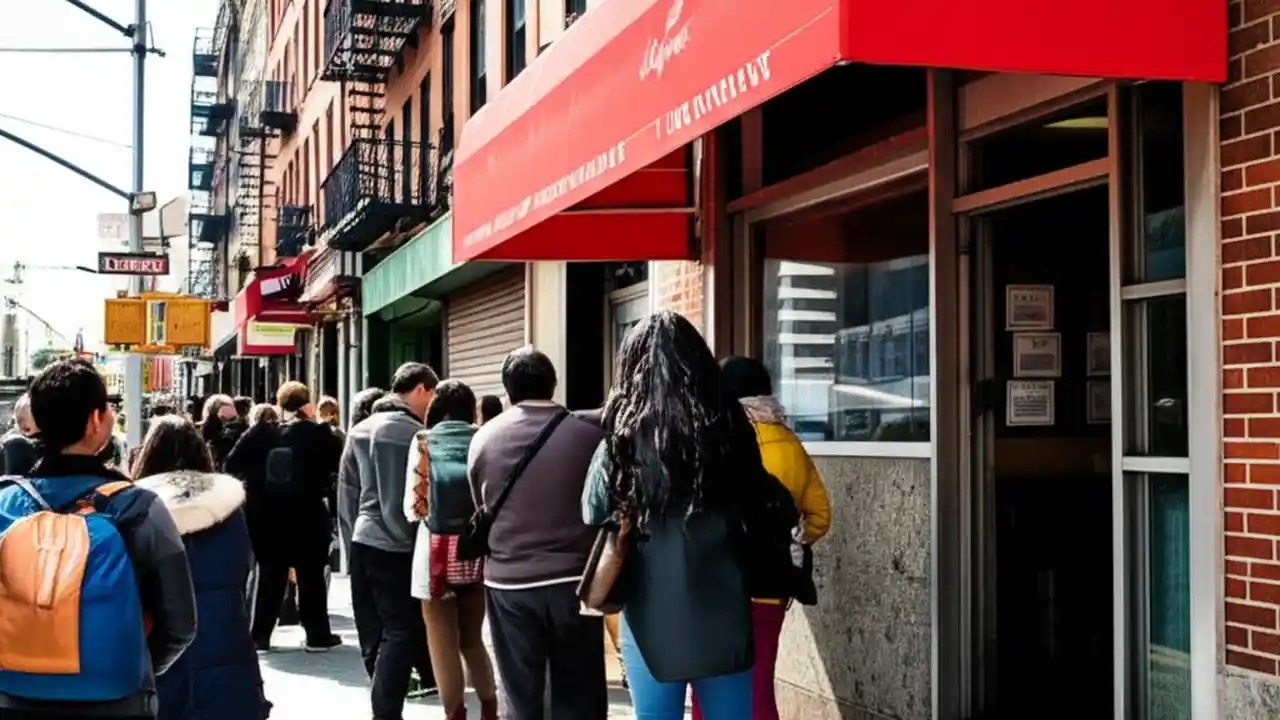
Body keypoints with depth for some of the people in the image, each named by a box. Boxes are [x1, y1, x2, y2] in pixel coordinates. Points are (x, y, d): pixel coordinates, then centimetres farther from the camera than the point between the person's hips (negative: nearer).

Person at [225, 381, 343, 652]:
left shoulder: (260, 433, -1)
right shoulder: (317, 433, -8)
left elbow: (233, 465, -3)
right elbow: (339, 463, -1)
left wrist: (254, 484, 8)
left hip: (266, 517, 3)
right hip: (306, 517, -3)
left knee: (270, 576, 12)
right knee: (311, 576, 8)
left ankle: (259, 636, 12)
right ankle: (318, 635, 12)